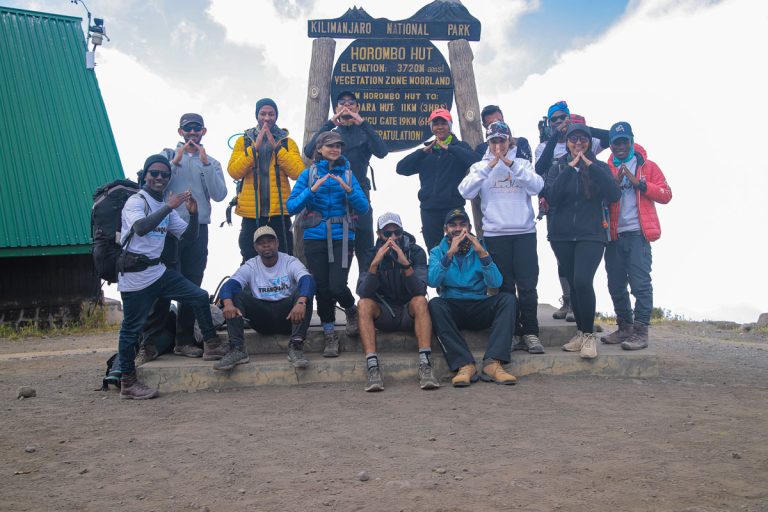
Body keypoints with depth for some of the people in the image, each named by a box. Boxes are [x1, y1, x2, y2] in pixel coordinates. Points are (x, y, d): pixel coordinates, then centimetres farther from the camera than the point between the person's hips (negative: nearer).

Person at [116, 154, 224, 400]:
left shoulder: (166, 206, 15)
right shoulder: (136, 201, -8)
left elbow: (189, 235, 12)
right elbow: (141, 227, -29)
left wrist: (193, 213, -5)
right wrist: (169, 206, -27)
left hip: (158, 271, 7)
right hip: (135, 275, -7)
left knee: (200, 296, 3)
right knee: (132, 328, -1)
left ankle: (212, 345, 16)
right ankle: (128, 383, 9)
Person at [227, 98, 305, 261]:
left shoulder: (287, 142, 8)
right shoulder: (243, 141, 8)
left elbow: (298, 173, -7)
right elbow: (234, 171, -6)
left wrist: (276, 147, -11)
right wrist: (255, 147, -12)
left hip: (279, 212, 0)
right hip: (251, 213, 0)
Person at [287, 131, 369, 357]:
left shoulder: (348, 174, 7)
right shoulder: (309, 174, 5)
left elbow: (363, 207, 0)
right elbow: (291, 206, -4)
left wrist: (348, 190, -16)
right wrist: (312, 189, -17)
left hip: (342, 238, -1)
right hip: (315, 238, 1)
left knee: (337, 287, -12)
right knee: (322, 288, 2)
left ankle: (352, 311, 22)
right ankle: (330, 335, 20)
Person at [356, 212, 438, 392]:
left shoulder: (416, 252, -6)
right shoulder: (372, 255, -4)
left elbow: (420, 291, -20)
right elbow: (363, 293, -18)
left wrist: (406, 264, -33)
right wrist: (375, 264, -30)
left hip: (409, 312, -1)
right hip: (383, 314, 1)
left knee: (420, 301, -31)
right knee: (363, 304, -27)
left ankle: (425, 366, -39)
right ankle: (373, 369, -38)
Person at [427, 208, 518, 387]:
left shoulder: (480, 249, 11)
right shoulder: (438, 252, 10)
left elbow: (495, 283, -5)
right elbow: (432, 281, -11)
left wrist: (482, 253, -16)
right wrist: (450, 253, -20)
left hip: (479, 309, 1)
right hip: (452, 309, -1)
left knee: (507, 298, -24)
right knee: (435, 304, -32)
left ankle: (492, 363, -36)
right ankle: (465, 365, -38)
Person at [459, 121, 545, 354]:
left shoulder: (522, 164, 12)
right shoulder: (481, 166, 11)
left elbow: (537, 187, -7)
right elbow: (466, 191, -7)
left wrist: (511, 165, -13)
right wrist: (488, 167, -13)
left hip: (524, 232, 0)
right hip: (495, 234, 0)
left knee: (527, 286, -5)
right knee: (505, 287, 2)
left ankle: (530, 333, 1)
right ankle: (512, 333, 9)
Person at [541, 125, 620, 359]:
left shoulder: (599, 167, 5)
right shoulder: (558, 167, 7)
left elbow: (613, 195, -12)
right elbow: (551, 197, -9)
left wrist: (591, 167, -14)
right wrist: (569, 169, -14)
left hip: (591, 235, -2)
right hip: (562, 236, 2)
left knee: (582, 281, -19)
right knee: (573, 285, 7)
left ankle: (589, 335, -4)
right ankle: (581, 333, 22)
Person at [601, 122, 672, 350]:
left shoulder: (647, 166, 8)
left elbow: (666, 194, 0)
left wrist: (638, 182, -10)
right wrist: (614, 182, -9)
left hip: (638, 234, -4)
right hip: (614, 235, 4)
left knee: (640, 283, -9)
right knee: (616, 285, 8)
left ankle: (641, 332, -6)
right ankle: (625, 328, 20)